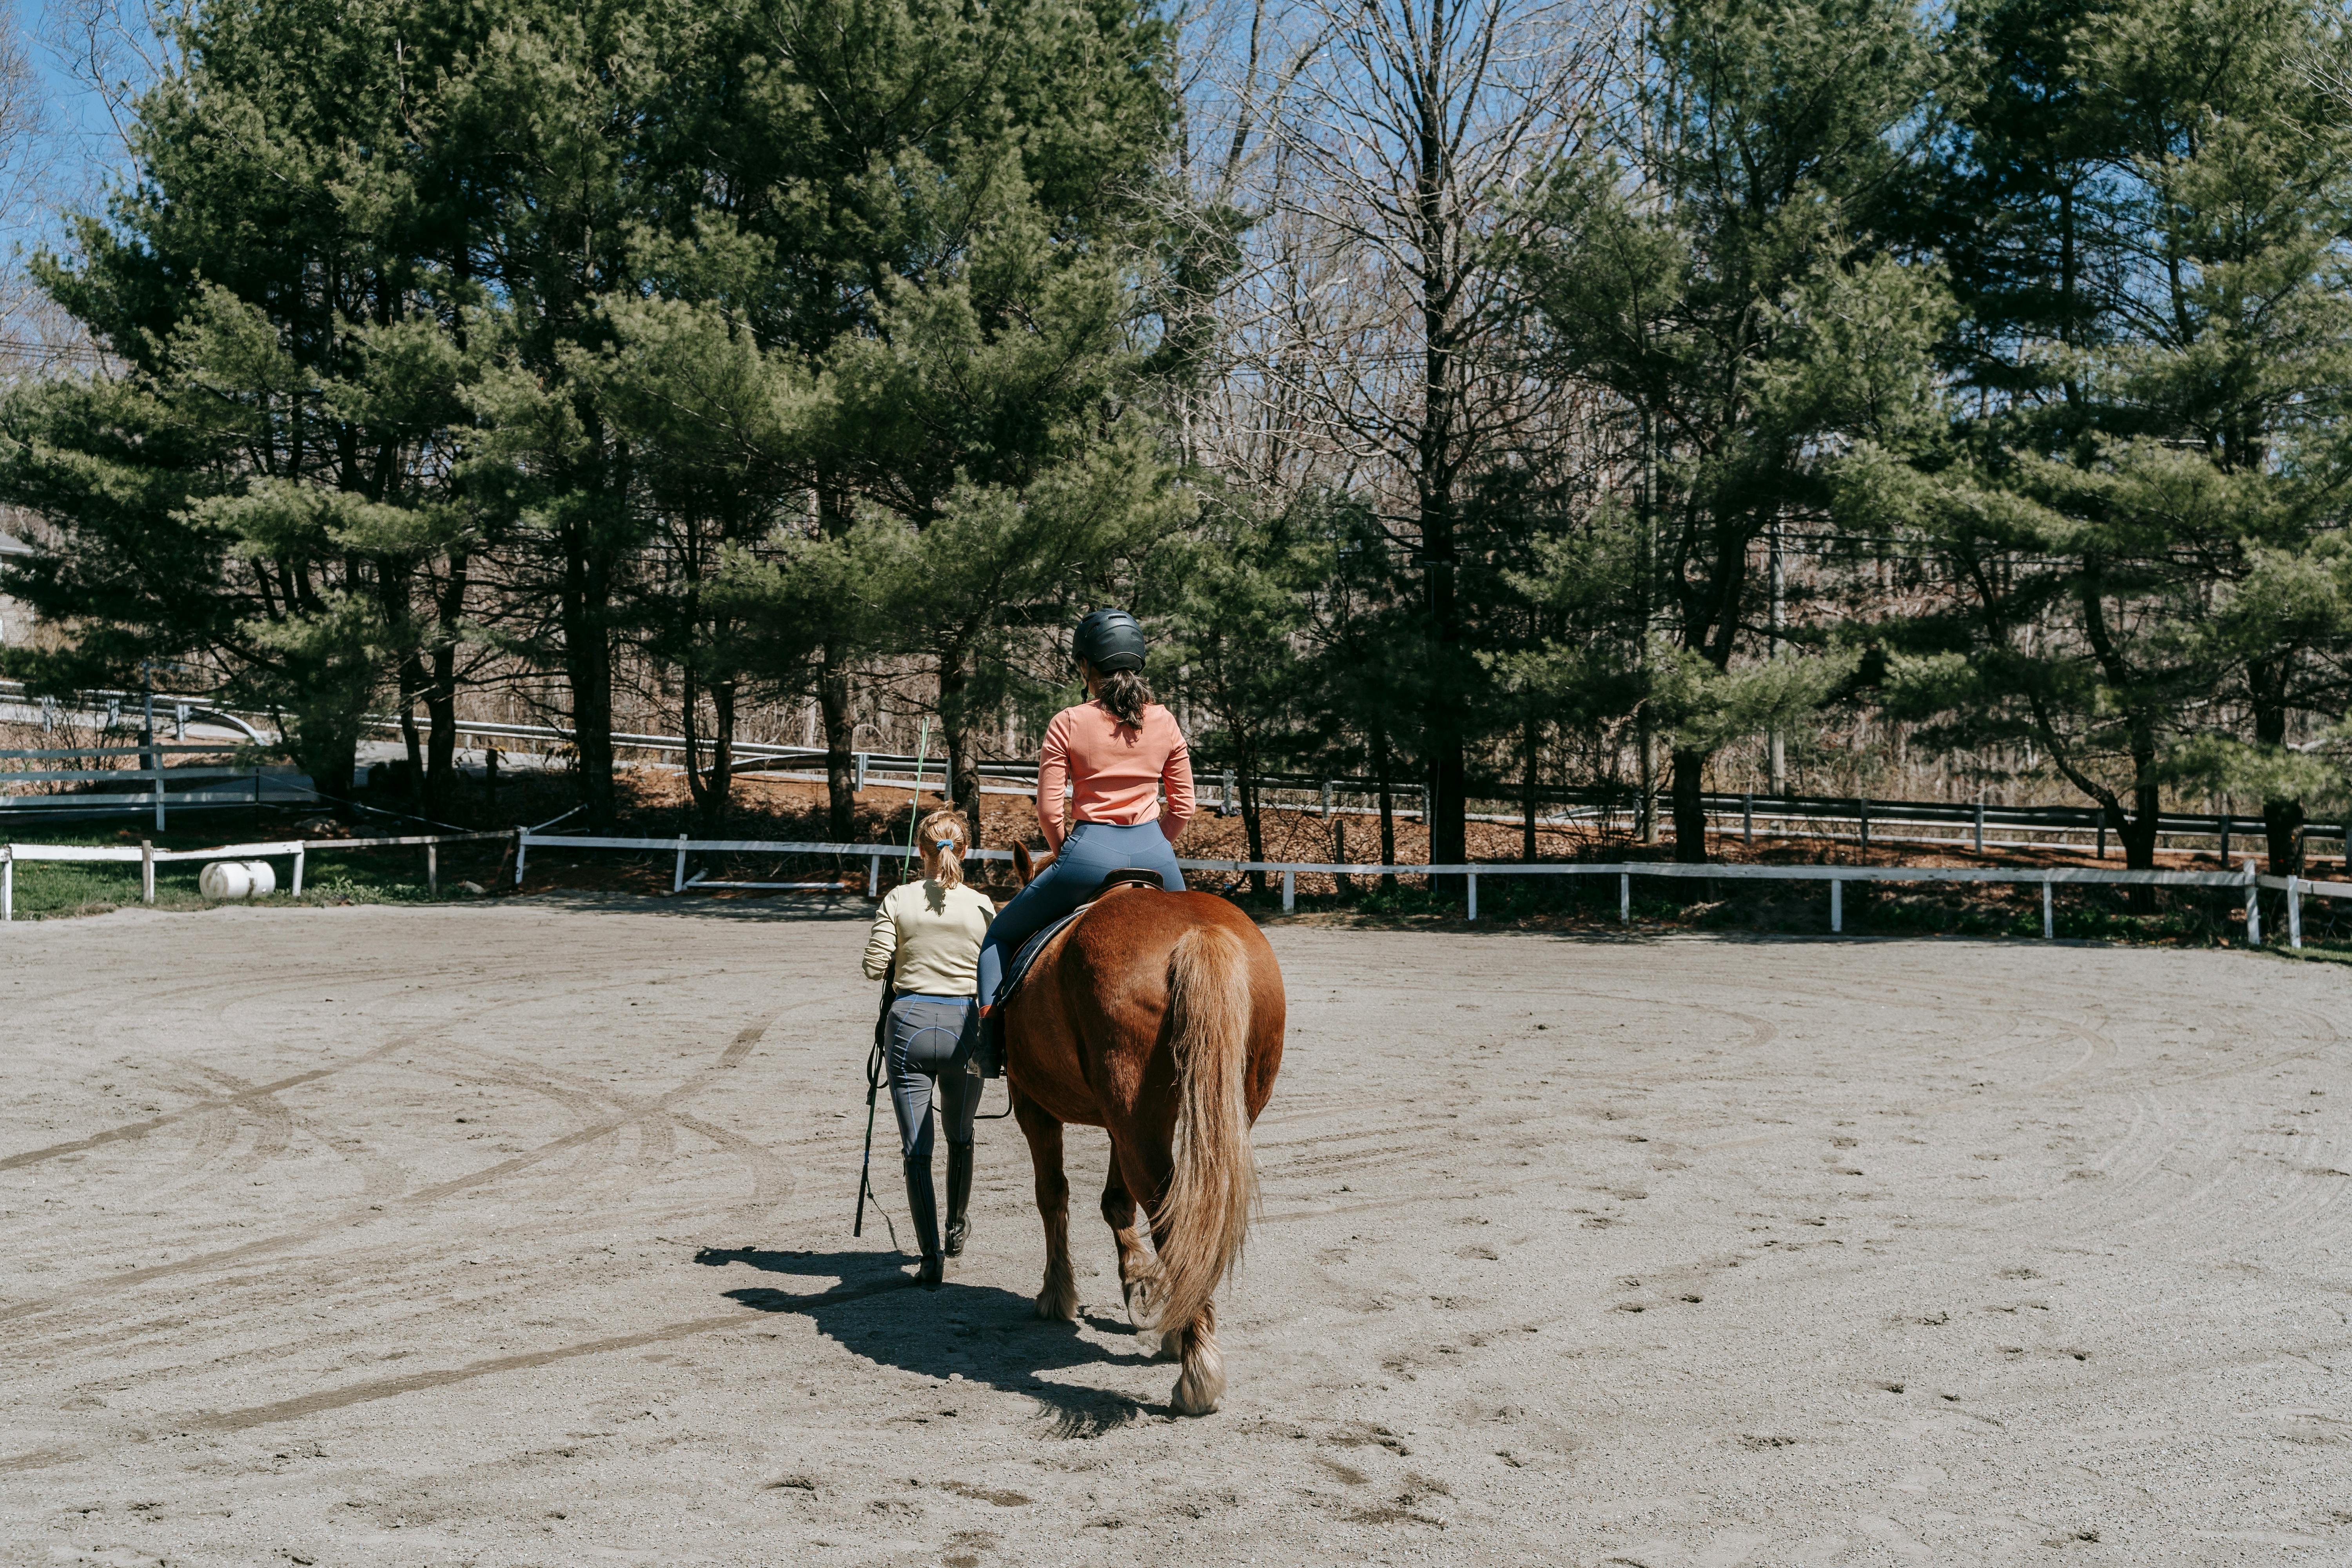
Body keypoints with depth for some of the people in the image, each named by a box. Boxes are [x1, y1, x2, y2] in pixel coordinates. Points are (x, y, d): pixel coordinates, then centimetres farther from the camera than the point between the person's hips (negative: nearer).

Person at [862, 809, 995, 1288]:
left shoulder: (899, 900, -5)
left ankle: (932, 1256, -7)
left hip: (910, 1023, -1)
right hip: (966, 1024, 1)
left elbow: (874, 967, -5)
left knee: (916, 1148, 2)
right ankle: (958, 1228, 41)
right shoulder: (982, 906, -3)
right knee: (961, 1136, 24)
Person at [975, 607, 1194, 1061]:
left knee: (1002, 934, 18)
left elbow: (1048, 809, -4)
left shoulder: (1068, 723, -3)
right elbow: (1183, 808, 8)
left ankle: (992, 1041, 8)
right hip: (1154, 851, 3)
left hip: (1090, 852, -3)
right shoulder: (1165, 722, 7)